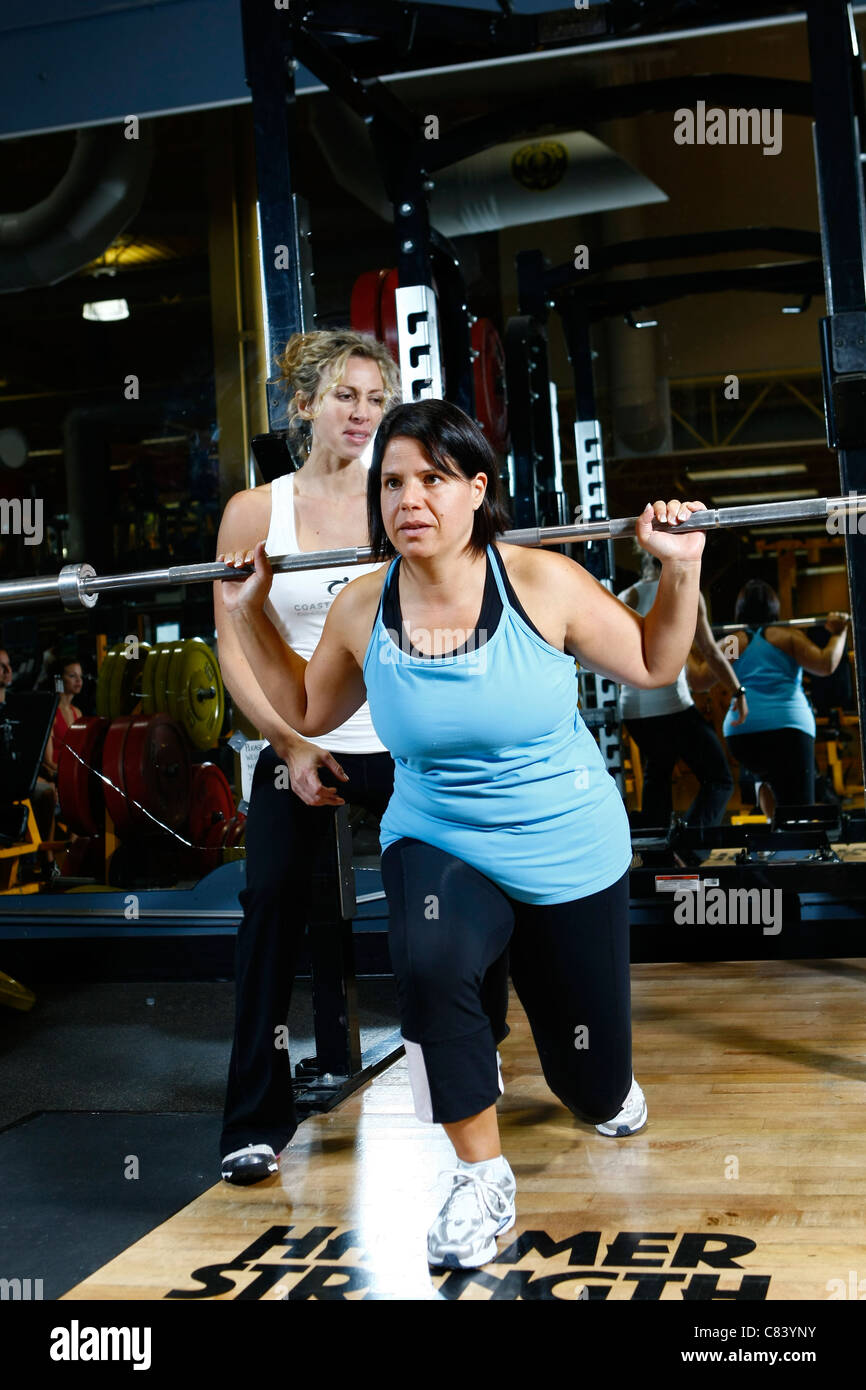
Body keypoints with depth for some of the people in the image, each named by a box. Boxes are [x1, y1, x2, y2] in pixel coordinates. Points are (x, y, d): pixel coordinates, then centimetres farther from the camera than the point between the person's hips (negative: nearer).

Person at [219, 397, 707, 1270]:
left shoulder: (542, 585, -16)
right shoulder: (362, 610, -8)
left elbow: (653, 666, -3)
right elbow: (309, 710, 9)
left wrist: (681, 570, -16)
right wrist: (247, 617, 1)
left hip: (571, 859, -1)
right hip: (439, 845, 1)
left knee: (597, 1093, 12)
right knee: (428, 962, -37)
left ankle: (606, 1089, 55)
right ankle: (481, 1176, -12)